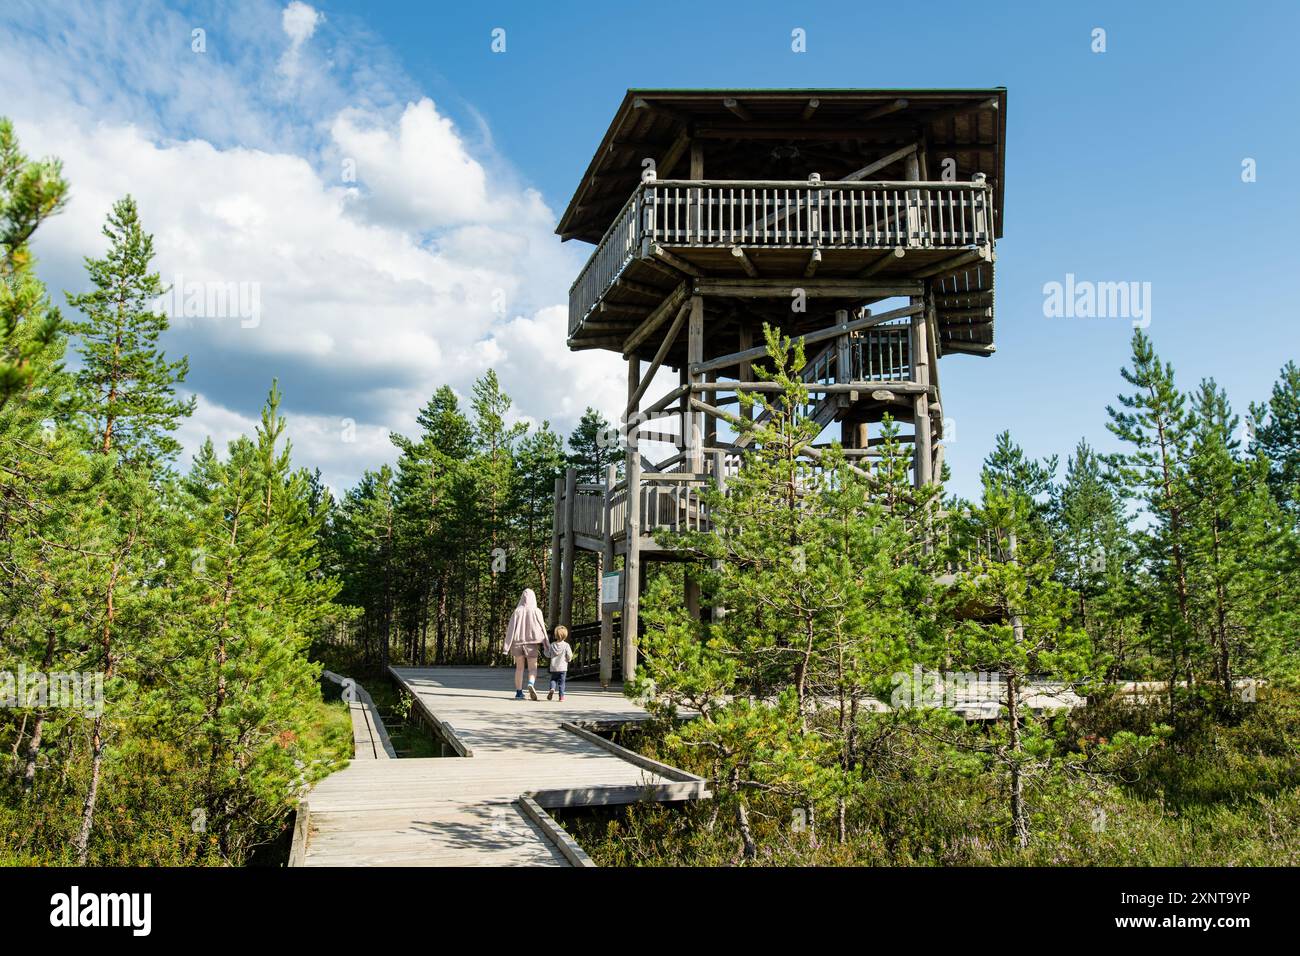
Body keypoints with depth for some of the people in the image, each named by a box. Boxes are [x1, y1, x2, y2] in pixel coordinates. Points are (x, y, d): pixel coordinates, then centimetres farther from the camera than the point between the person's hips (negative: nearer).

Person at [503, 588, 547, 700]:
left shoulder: (517, 611, -3)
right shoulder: (536, 611, -5)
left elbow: (511, 628, -5)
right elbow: (542, 628, -4)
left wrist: (508, 646, -2)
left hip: (518, 642, 1)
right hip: (532, 643, -1)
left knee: (519, 668, 12)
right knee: (532, 668, 4)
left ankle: (519, 692, 10)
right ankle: (531, 684, -23)